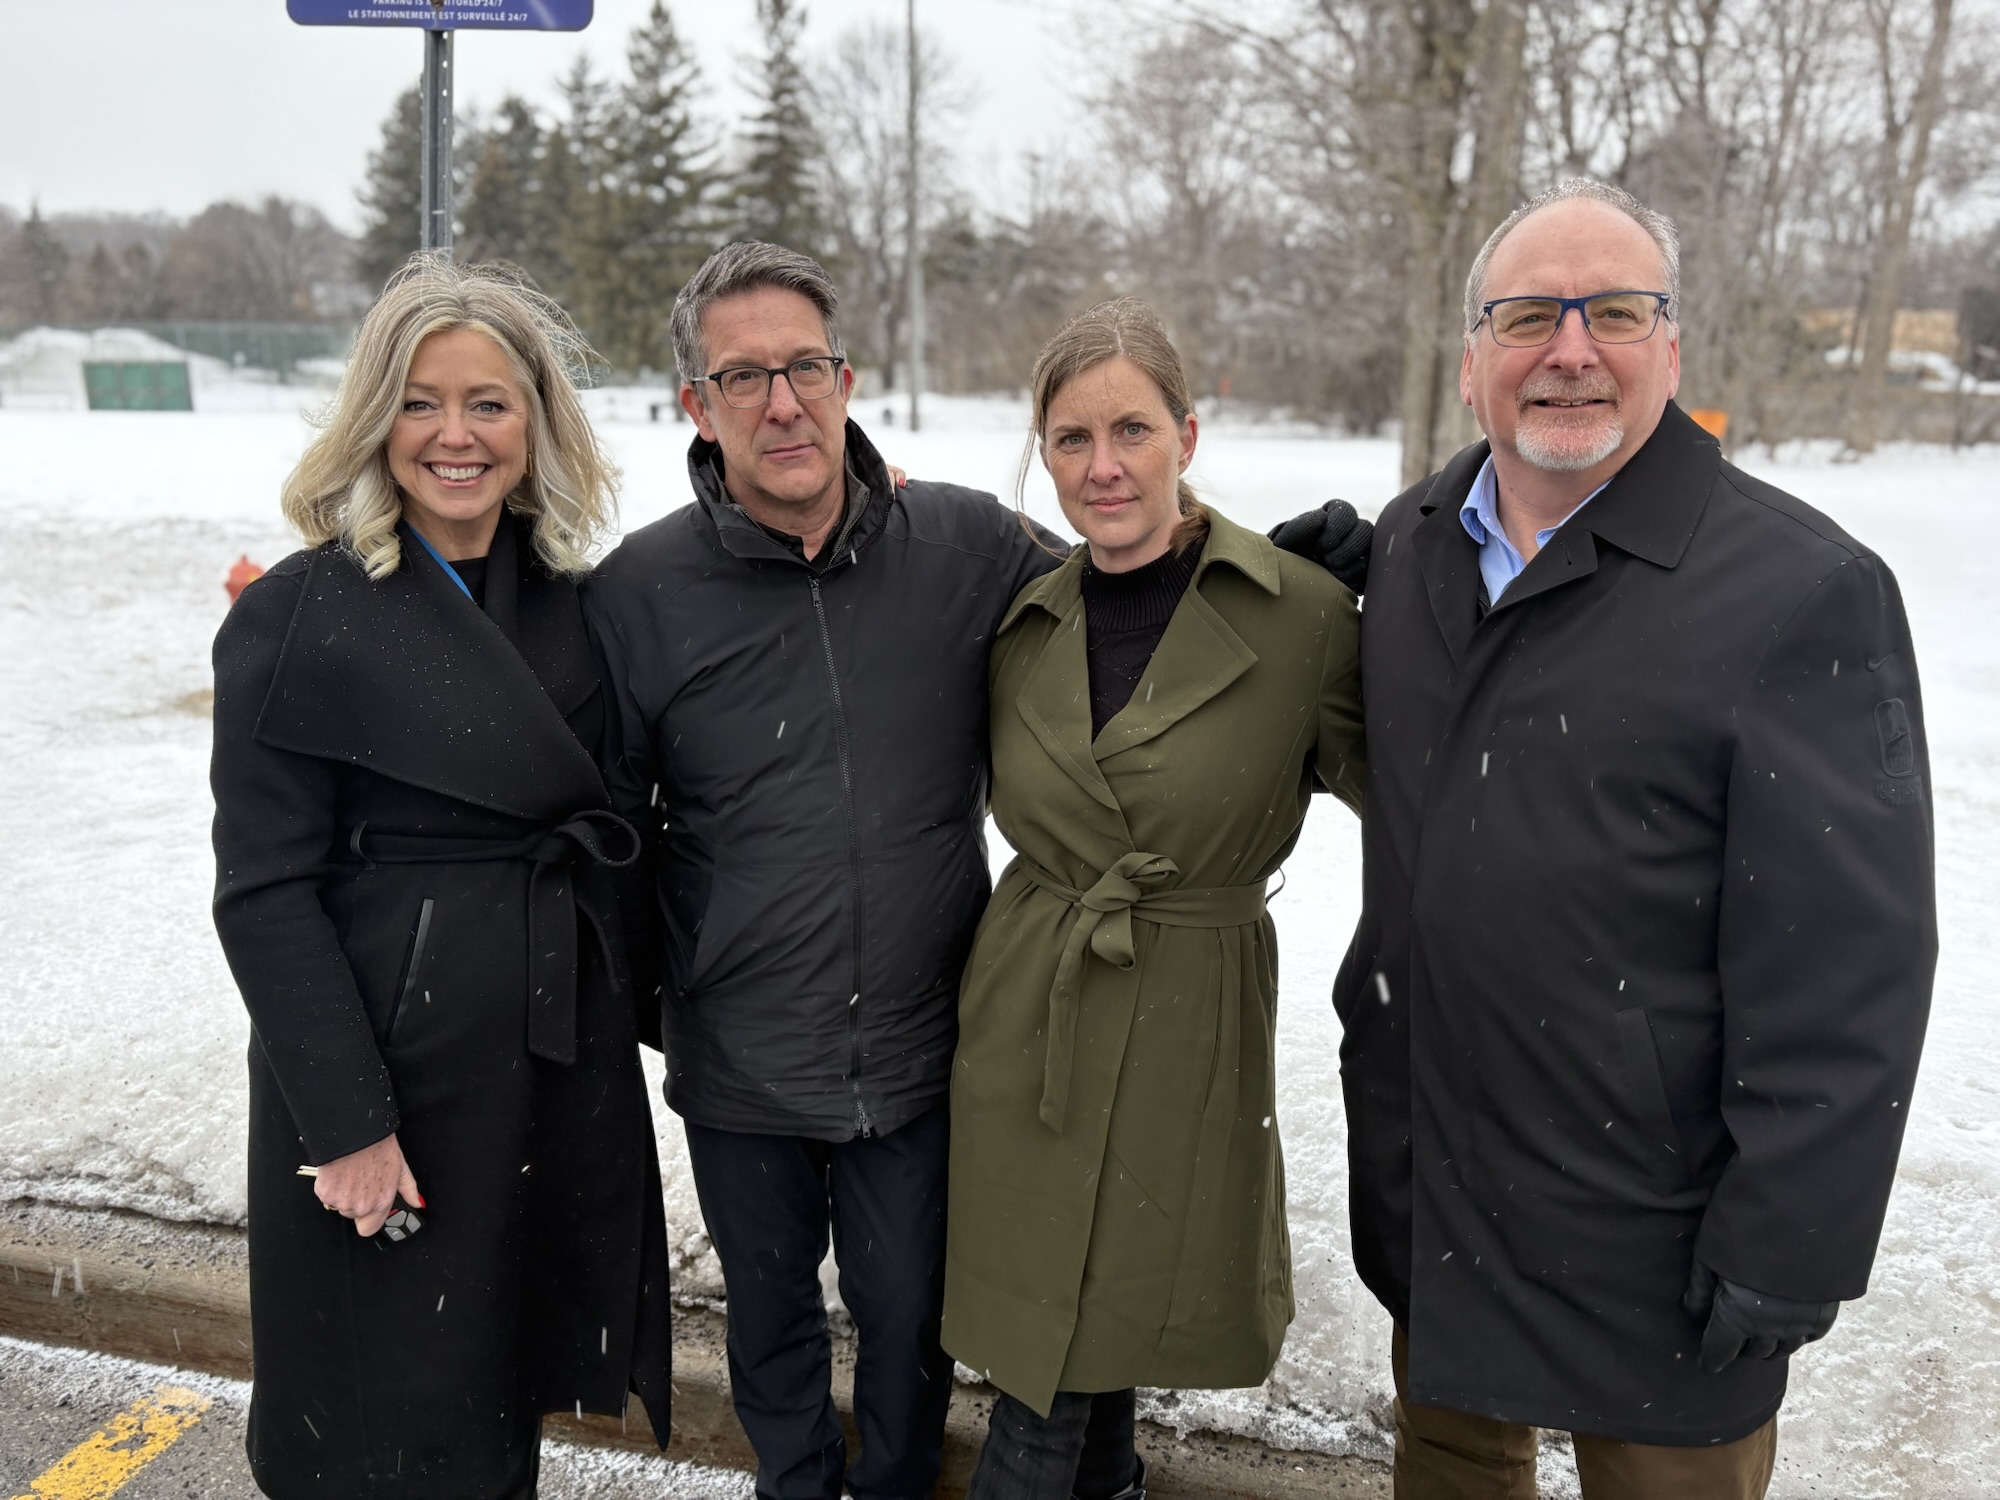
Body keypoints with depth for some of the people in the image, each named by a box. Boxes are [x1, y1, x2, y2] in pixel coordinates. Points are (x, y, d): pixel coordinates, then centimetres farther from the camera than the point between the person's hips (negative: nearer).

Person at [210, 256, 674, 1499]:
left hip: (563, 1059, 5)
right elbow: (264, 893, -14)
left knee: (511, 1382, 20)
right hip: (394, 1064, -5)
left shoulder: (568, 600, 4)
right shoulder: (299, 616, -12)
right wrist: (349, 1125, -15)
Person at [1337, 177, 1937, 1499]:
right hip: (1420, 1166, 6)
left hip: (1646, 1220, -5)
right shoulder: (1411, 543, 3)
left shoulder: (1803, 589, -18)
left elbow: (1846, 974, -18)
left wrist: (1786, 1257, -17)